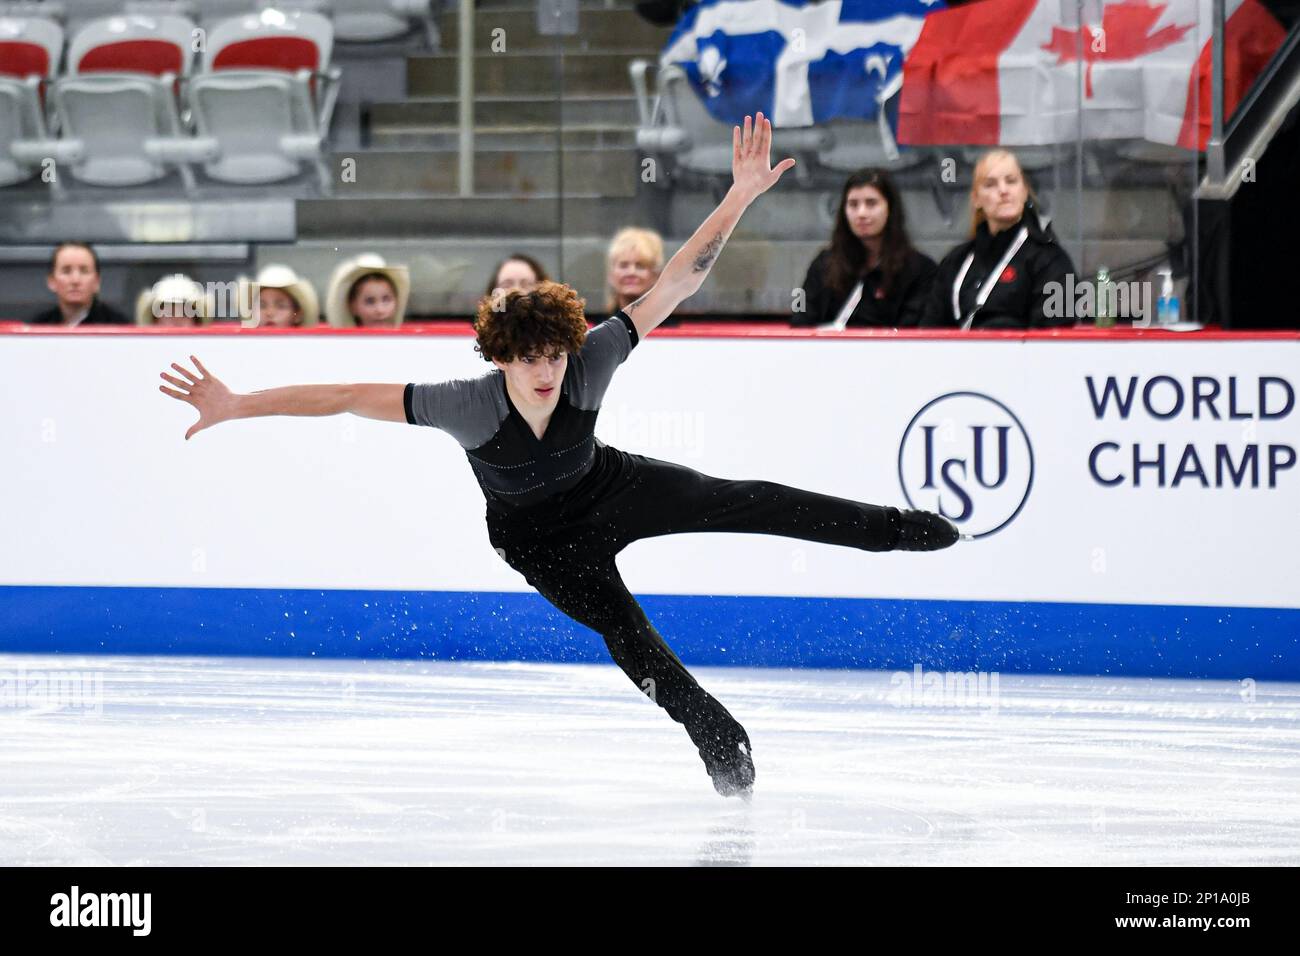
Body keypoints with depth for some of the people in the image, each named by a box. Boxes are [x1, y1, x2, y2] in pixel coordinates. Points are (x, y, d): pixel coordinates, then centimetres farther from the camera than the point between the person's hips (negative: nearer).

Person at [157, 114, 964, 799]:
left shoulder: (588, 364, -33)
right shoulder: (469, 404, -38)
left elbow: (676, 285, -33)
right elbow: (347, 397, -41)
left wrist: (740, 196, -40)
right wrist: (238, 407, -49)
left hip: (609, 488, 2)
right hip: (537, 537, -2)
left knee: (744, 503, -1)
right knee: (623, 629, -6)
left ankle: (895, 528, 13)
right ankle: (721, 740, 11)